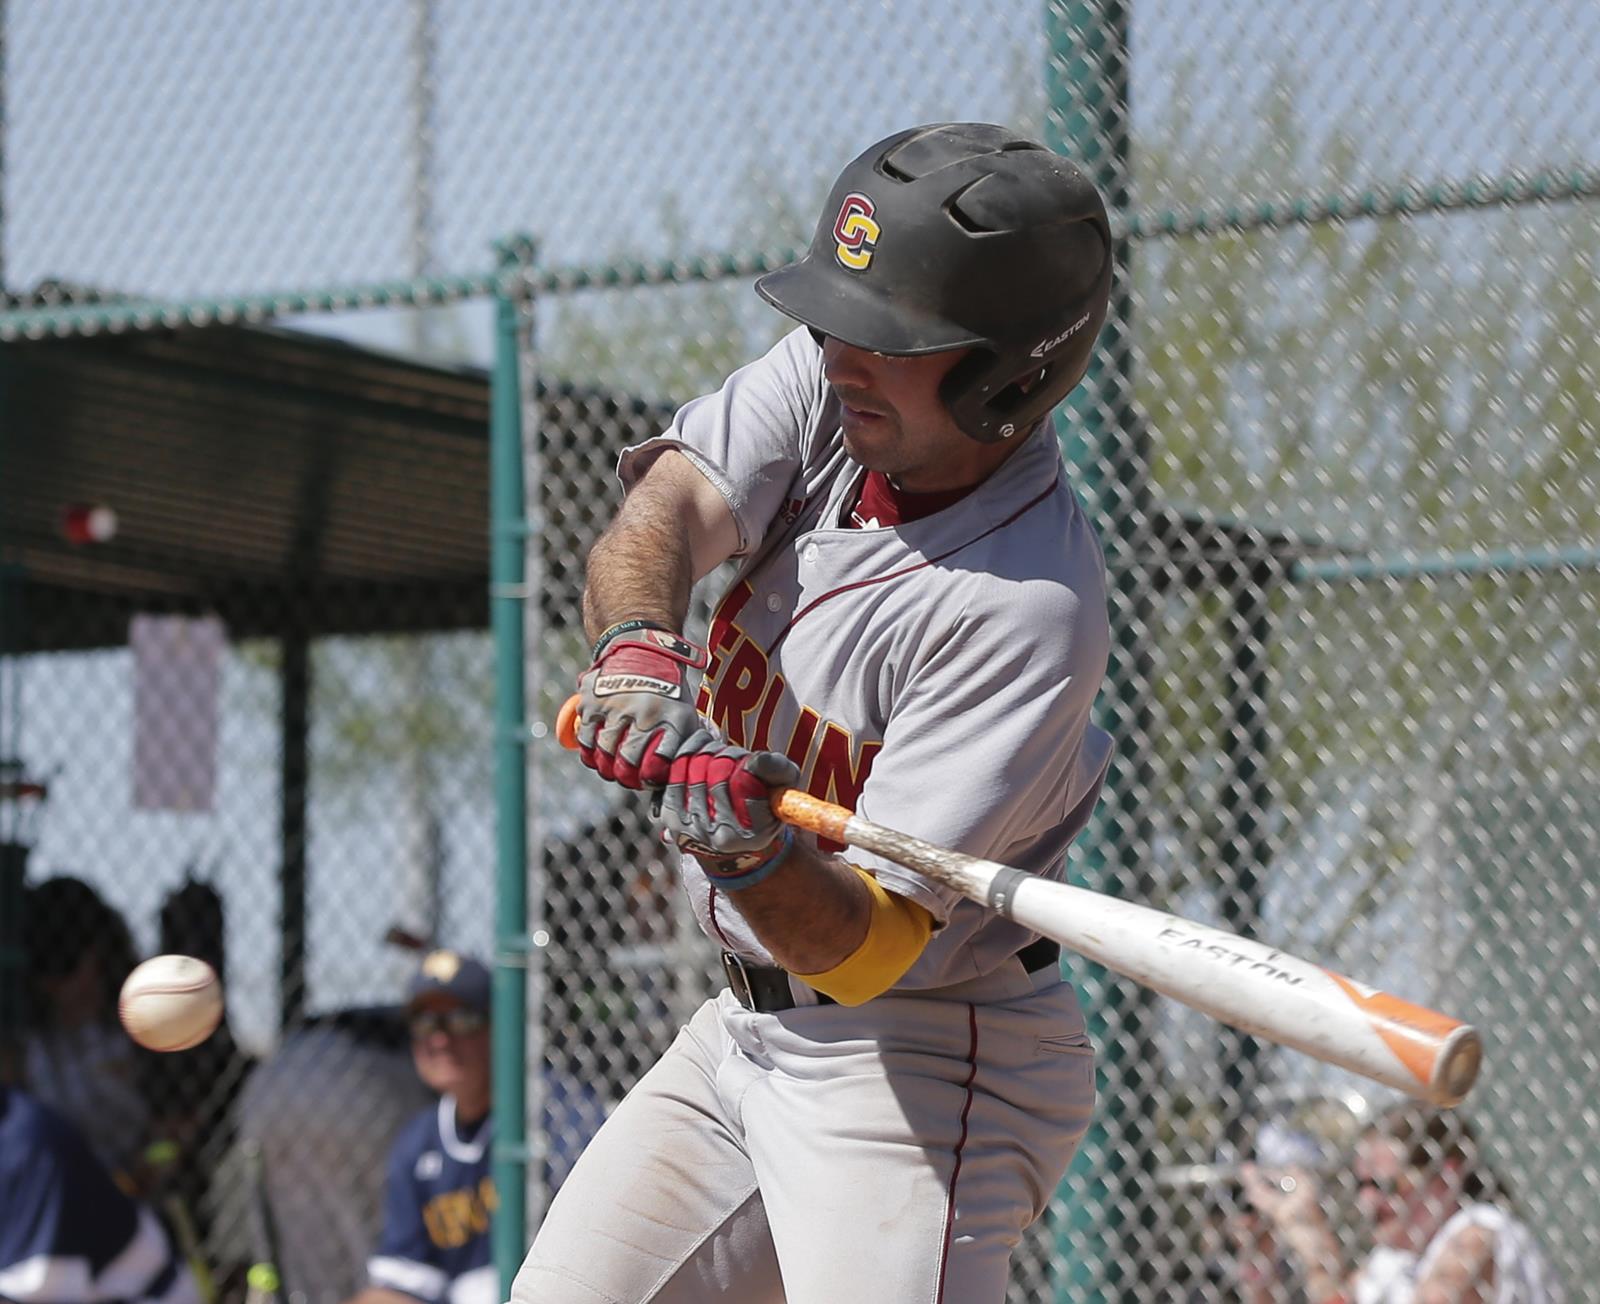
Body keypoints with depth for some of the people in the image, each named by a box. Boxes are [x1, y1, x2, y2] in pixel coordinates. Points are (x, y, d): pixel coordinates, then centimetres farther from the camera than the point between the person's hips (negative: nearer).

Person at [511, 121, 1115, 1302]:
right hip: (744, 1028, 8)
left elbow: (864, 950, -29)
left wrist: (754, 854, -47)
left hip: (918, 1066, -8)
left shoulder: (1029, 609, -27)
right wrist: (640, 649, -39)